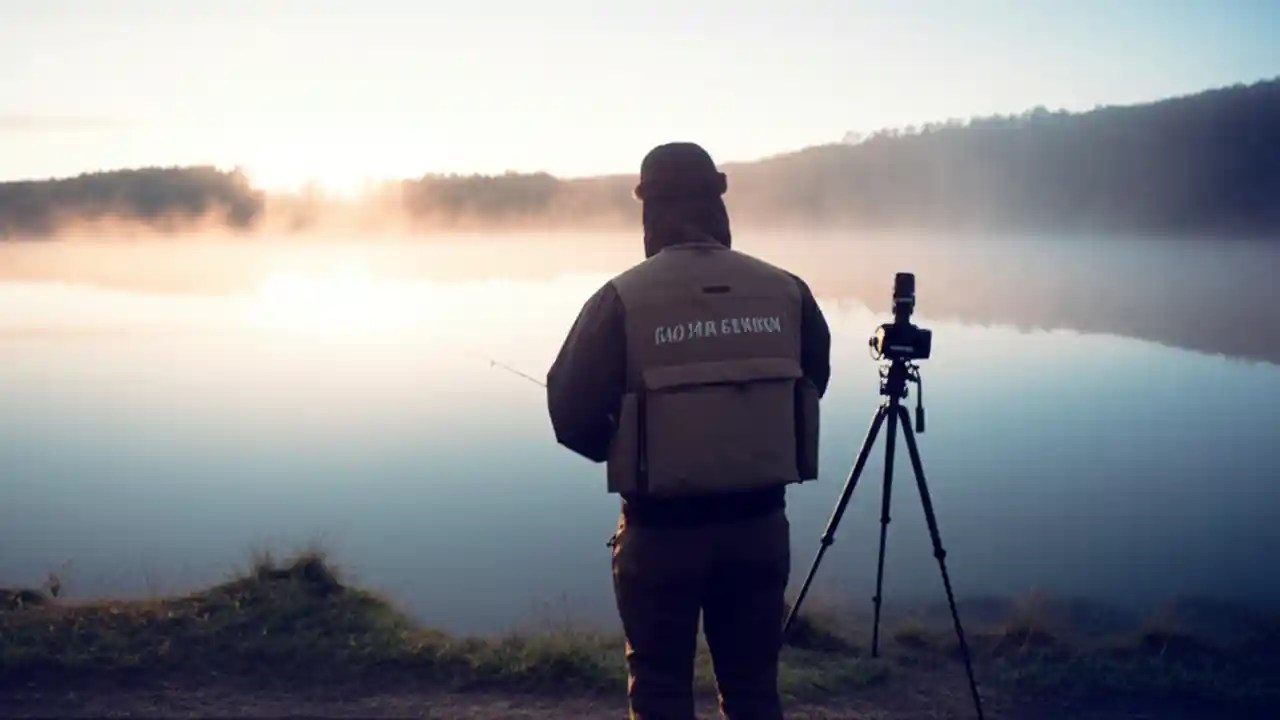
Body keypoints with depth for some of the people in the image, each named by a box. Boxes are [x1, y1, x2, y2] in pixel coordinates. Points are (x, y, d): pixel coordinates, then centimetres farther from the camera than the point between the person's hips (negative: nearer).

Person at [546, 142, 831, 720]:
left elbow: (572, 416, -8)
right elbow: (811, 387, 12)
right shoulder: (787, 292, -1)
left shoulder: (622, 299, -11)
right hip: (761, 523, 3)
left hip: (661, 530, -3)